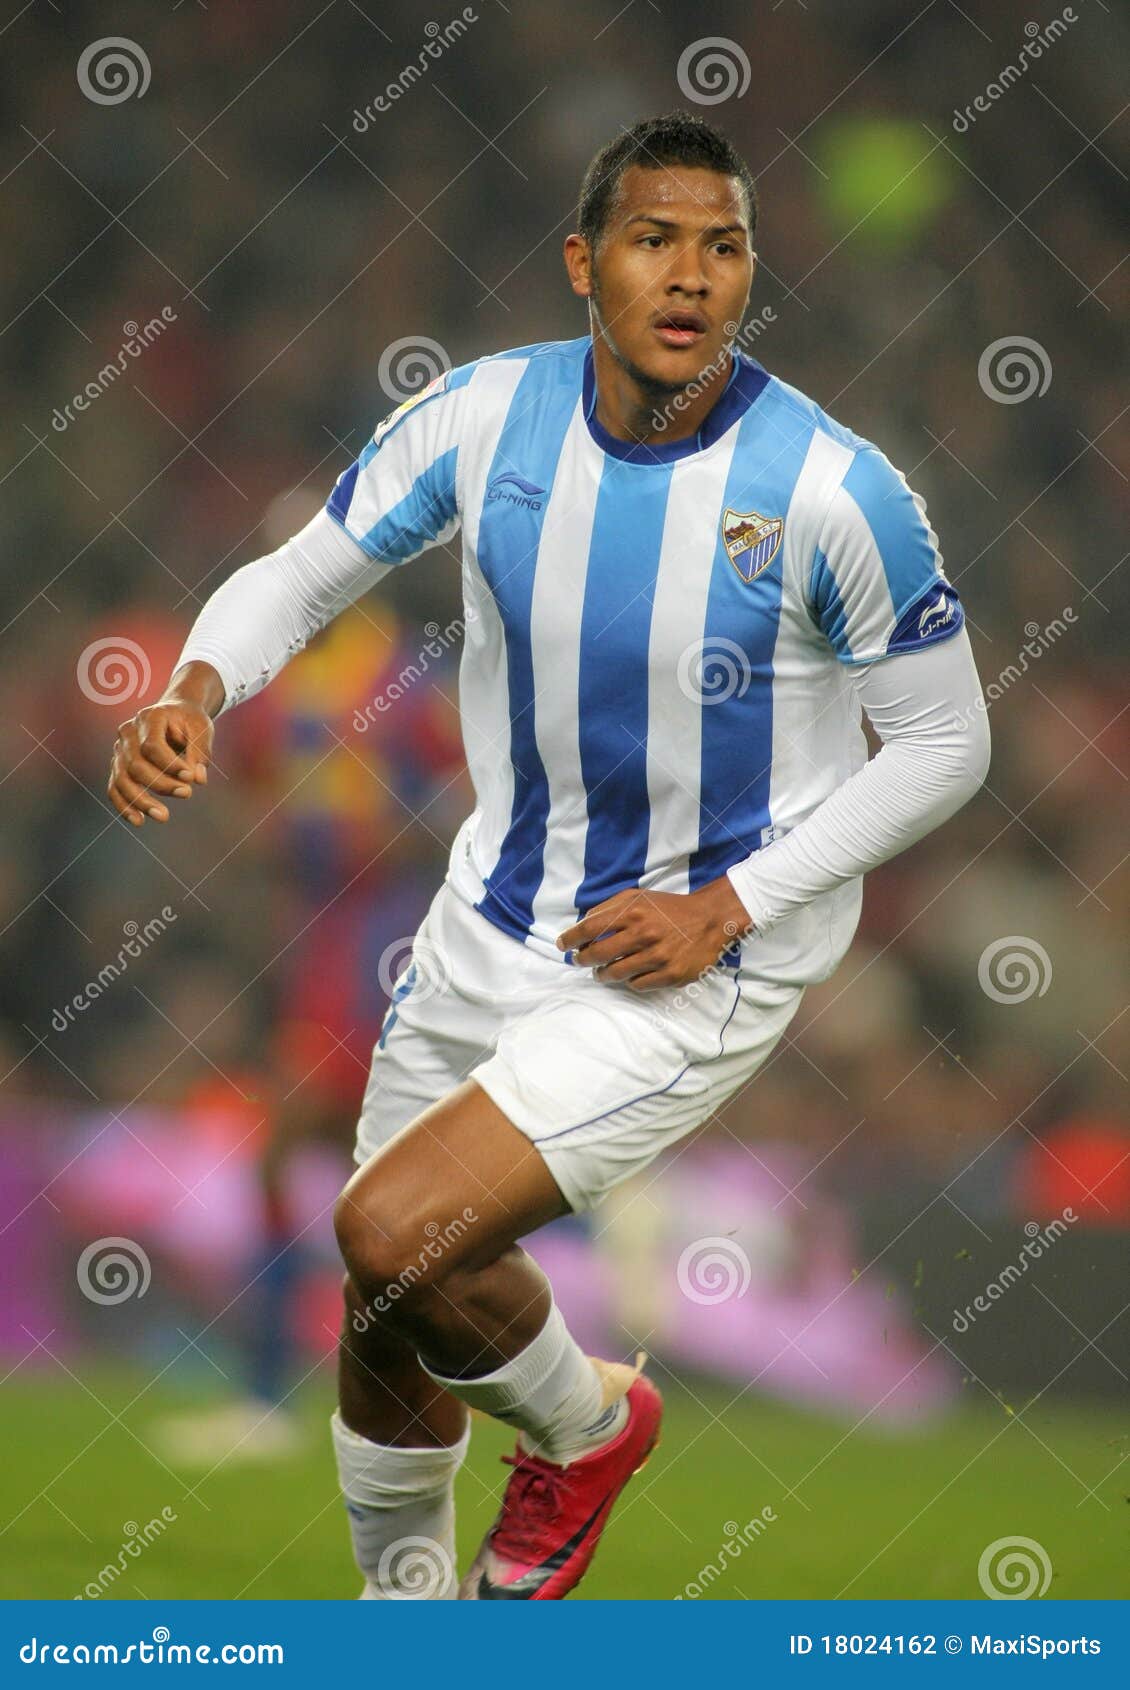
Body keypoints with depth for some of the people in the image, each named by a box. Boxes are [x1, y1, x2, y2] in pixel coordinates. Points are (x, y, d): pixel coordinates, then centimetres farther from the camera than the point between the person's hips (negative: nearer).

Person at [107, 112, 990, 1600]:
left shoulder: (832, 491, -19)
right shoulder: (488, 415, -9)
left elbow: (943, 744, -9)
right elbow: (301, 576, 2)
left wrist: (723, 908, -15)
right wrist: (196, 690, -20)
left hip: (698, 963, -5)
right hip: (498, 922, 5)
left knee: (395, 1235, -21)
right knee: (388, 1314, 14)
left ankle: (586, 1426, 10)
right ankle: (402, 1606, 42)